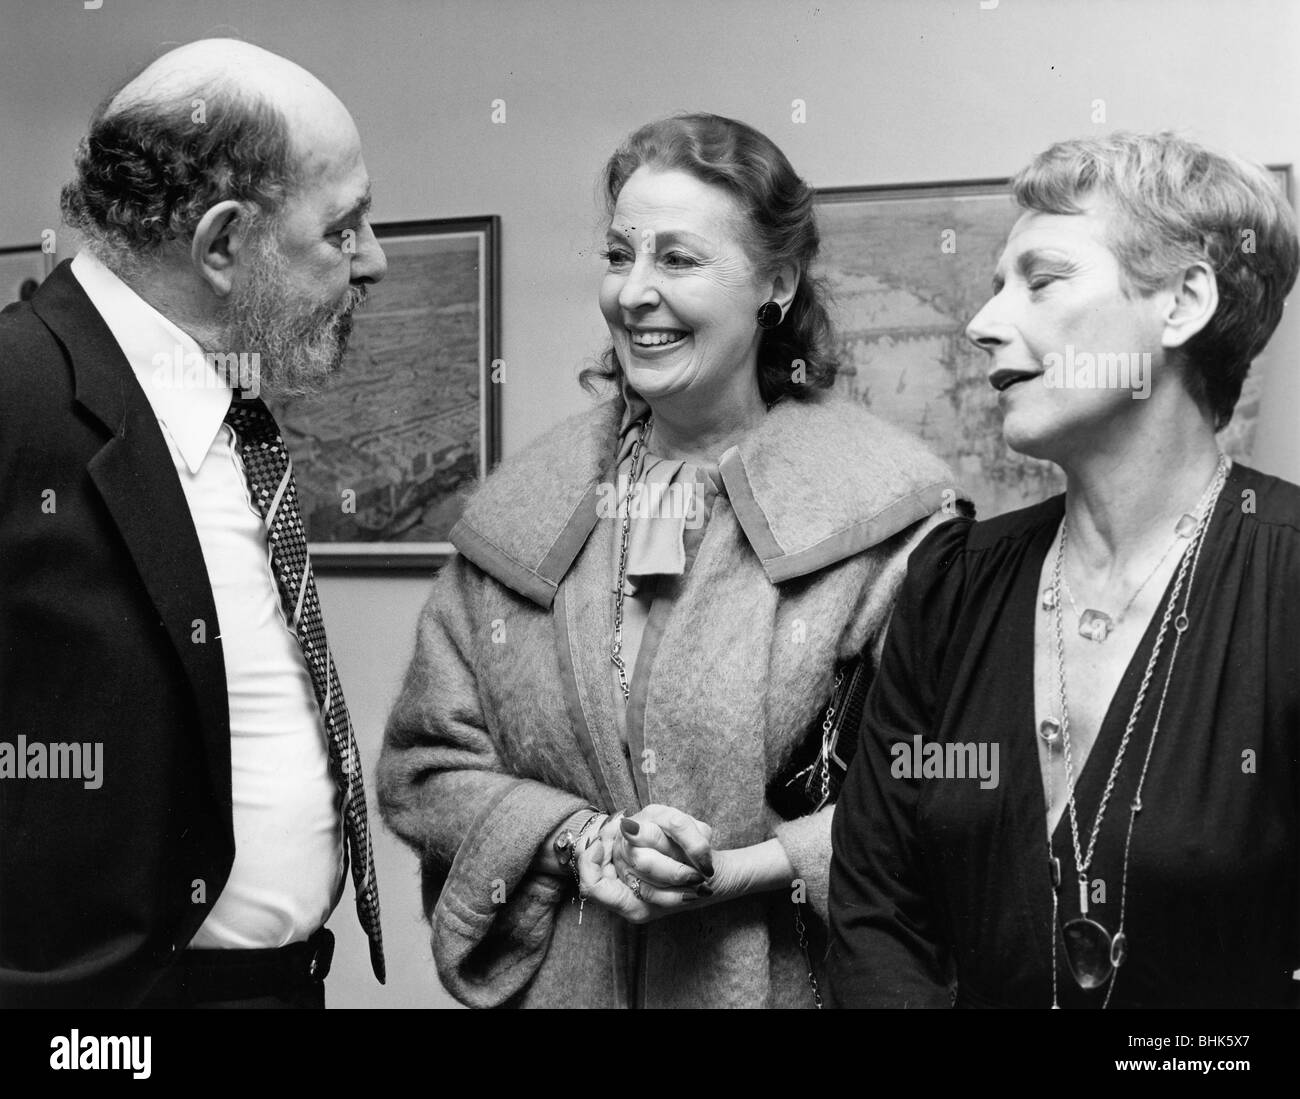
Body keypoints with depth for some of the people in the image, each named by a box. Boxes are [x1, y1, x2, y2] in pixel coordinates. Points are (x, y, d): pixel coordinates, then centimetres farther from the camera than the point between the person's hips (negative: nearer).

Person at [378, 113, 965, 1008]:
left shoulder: (887, 505, -10)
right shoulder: (520, 507, 0)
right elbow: (425, 766, 2)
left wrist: (743, 869, -20)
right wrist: (577, 840, -14)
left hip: (778, 976, -2)